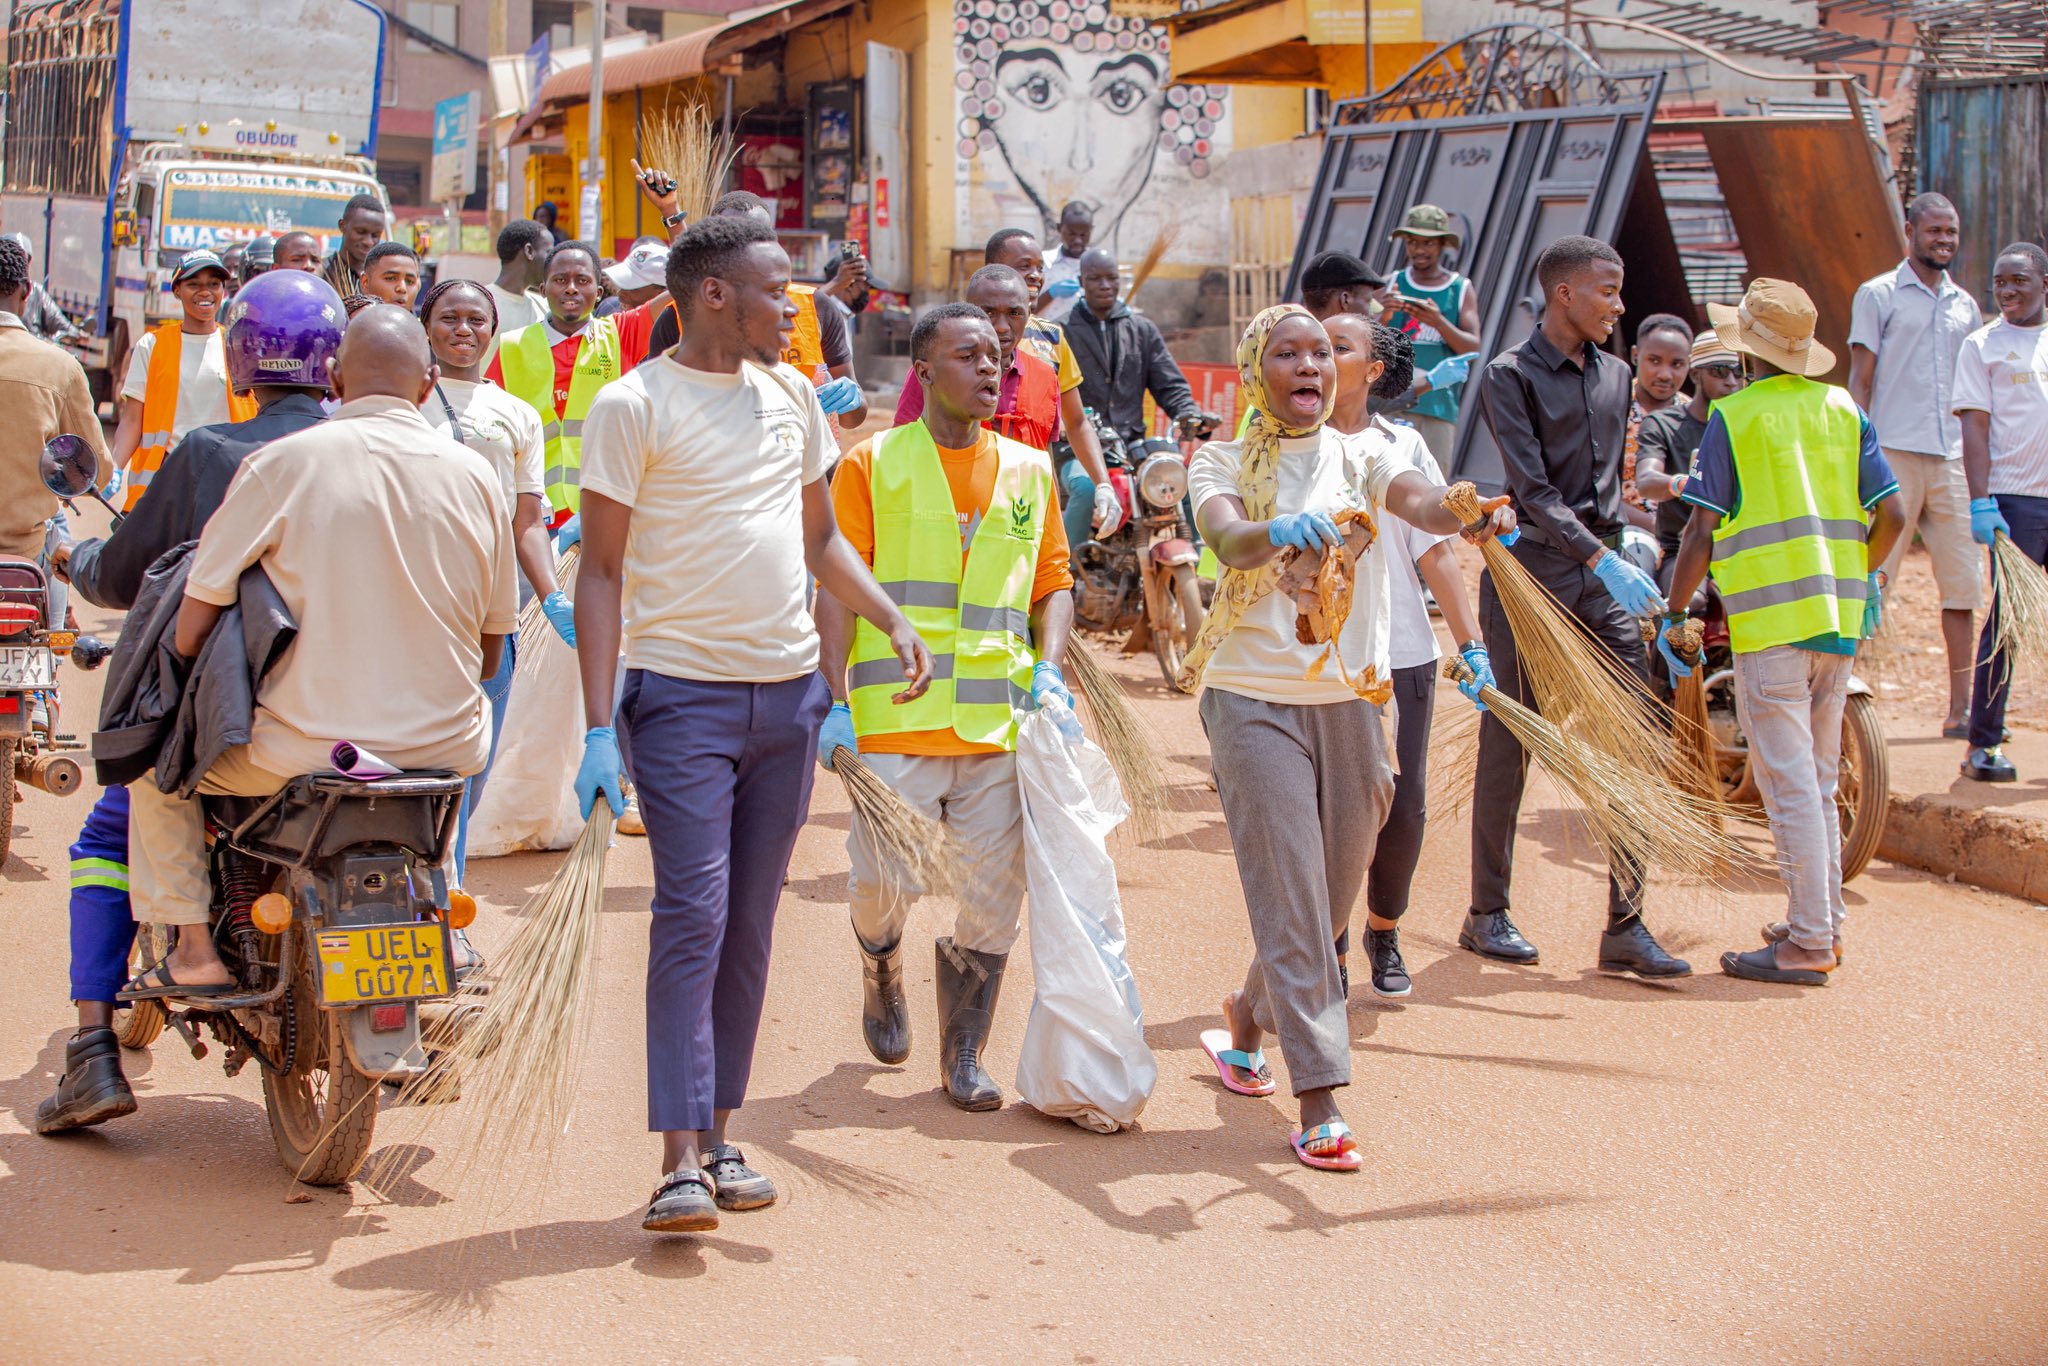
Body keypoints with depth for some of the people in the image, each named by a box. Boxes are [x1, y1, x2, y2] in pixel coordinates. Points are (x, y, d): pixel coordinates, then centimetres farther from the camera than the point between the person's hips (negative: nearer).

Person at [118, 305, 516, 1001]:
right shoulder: (474, 473, 1)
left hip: (308, 745, -3)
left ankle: (193, 950, 18)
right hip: (446, 747, 3)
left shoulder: (281, 462, -8)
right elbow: (492, 641, 8)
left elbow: (192, 630, -6)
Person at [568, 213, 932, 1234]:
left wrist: (893, 621, 8)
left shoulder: (792, 394, 13)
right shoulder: (635, 405, -6)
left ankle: (720, 1135, 16)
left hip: (789, 694, 6)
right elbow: (602, 570, -7)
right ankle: (680, 1160, -10)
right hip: (682, 695, -6)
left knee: (751, 923, 8)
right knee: (693, 917, -11)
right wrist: (599, 726, -13)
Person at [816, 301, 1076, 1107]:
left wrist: (1049, 668, -1)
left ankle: (964, 1058, 16)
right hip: (896, 716, -3)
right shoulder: (873, 465, 2)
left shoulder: (1029, 471, 13)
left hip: (1001, 721, 3)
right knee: (887, 883, -4)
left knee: (994, 901, 2)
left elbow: (1053, 583, 16)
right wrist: (835, 701, -9)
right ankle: (882, 982, 30)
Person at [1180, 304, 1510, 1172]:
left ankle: (1246, 1021, 41)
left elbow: (1419, 501, -15)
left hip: (1348, 701, 4)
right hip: (1253, 701, -3)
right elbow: (1227, 537, -21)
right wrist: (1279, 531, -44)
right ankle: (1319, 1107, -8)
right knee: (1290, 902, -8)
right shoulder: (1223, 465, 1)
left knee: (1329, 898, 14)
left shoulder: (1362, 461, 7)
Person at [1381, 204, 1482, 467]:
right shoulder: (1392, 285, 10)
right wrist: (1383, 315, -18)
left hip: (1440, 405, 1)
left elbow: (1473, 348, 0)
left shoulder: (1461, 289, 11)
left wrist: (1439, 322, -17)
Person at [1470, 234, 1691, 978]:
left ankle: (1626, 924, 1)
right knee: (1508, 749, 3)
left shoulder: (1616, 375, 14)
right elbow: (1533, 489, -16)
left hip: (1604, 574, 6)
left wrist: (1626, 561, 18)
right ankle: (1487, 913, 16)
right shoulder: (1511, 374, -6)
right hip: (1528, 574, -5)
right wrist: (1602, 560, -26)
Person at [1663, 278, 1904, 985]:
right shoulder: (1842, 409, 9)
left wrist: (1672, 616, 0)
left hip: (1770, 621, -6)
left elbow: (1701, 533, -8)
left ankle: (1808, 944, -3)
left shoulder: (1734, 417, -4)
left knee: (1790, 785, -4)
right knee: (1819, 780, 18)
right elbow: (1891, 516, 5)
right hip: (1839, 619, 6)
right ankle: (1824, 923, 25)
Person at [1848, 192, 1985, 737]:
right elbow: (1859, 381, -1)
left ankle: (1961, 708, 5)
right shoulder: (1878, 295, 3)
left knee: (1964, 584, 2)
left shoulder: (1965, 305, 17)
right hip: (1894, 456, -5)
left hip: (1952, 461, 5)